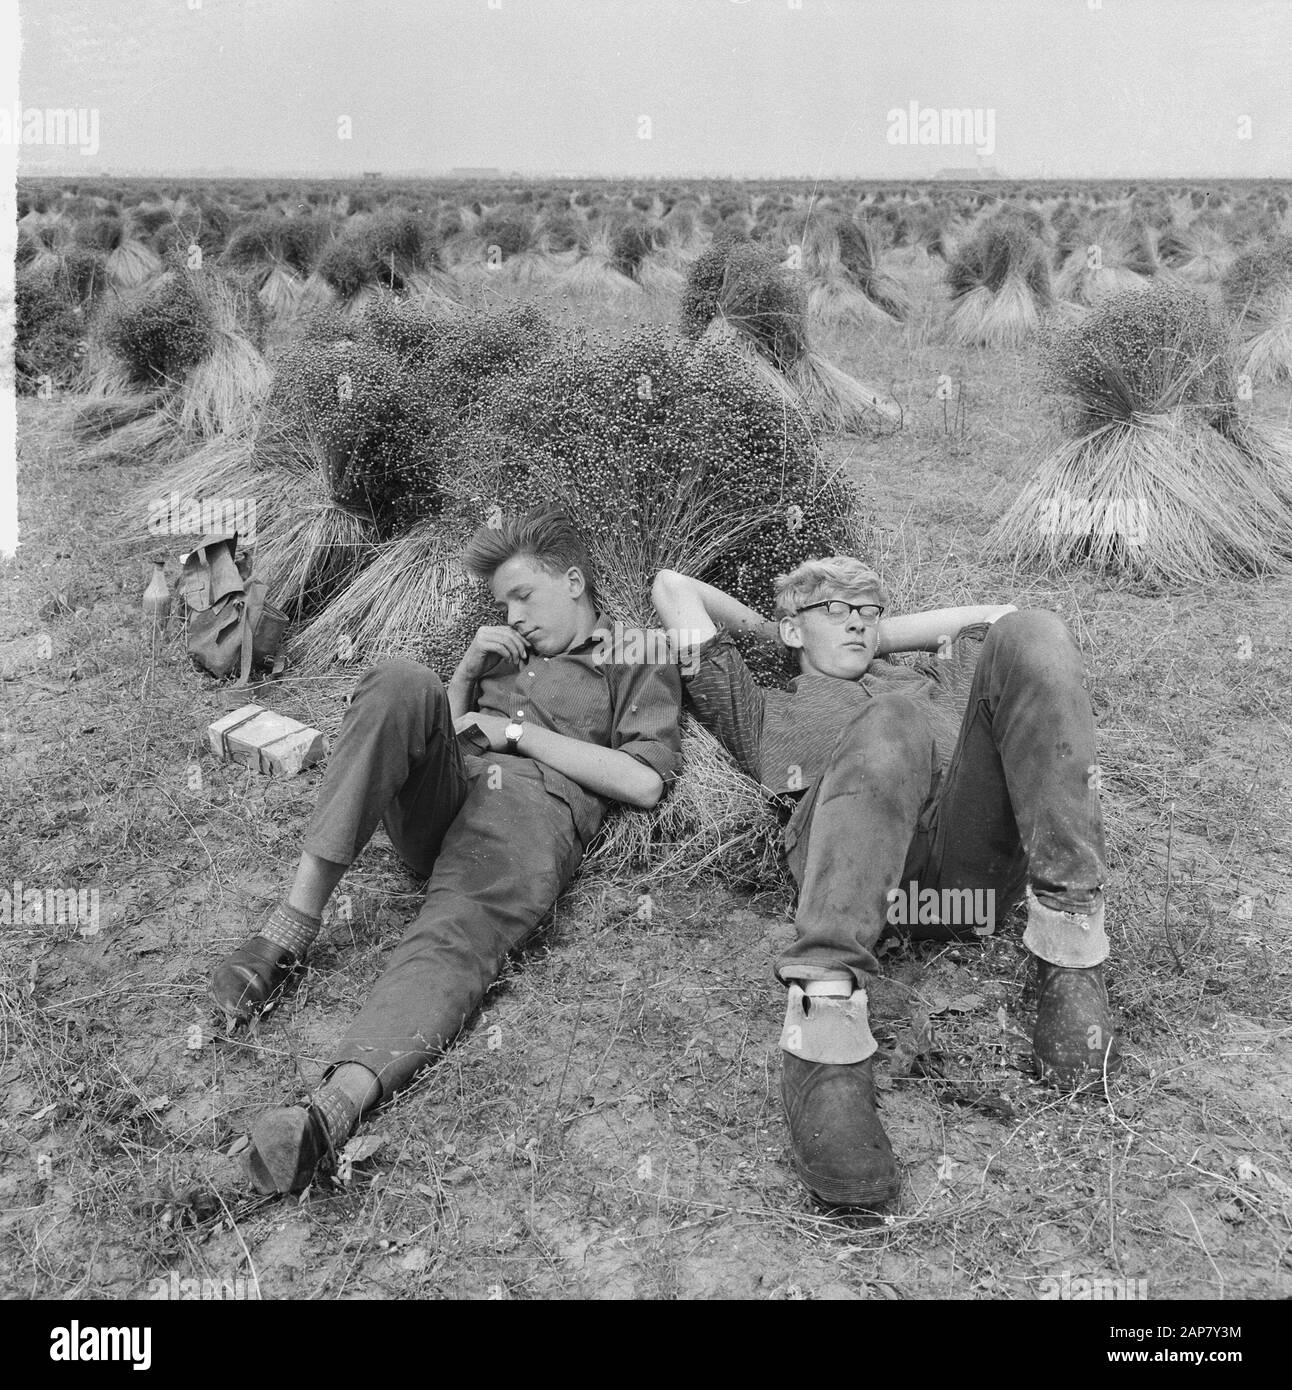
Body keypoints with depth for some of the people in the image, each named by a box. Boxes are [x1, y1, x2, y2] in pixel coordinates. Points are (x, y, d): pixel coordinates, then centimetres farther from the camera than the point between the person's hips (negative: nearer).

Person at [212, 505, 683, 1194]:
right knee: (401, 680, -27)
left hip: (536, 812, -4)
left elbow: (644, 782, 1)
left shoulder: (641, 664, 18)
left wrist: (518, 731, 1)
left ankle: (334, 1110, -59)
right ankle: (295, 920, -31)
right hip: (442, 792, 4)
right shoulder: (510, 648, 34)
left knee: (455, 940, -34)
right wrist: (465, 675, 12)